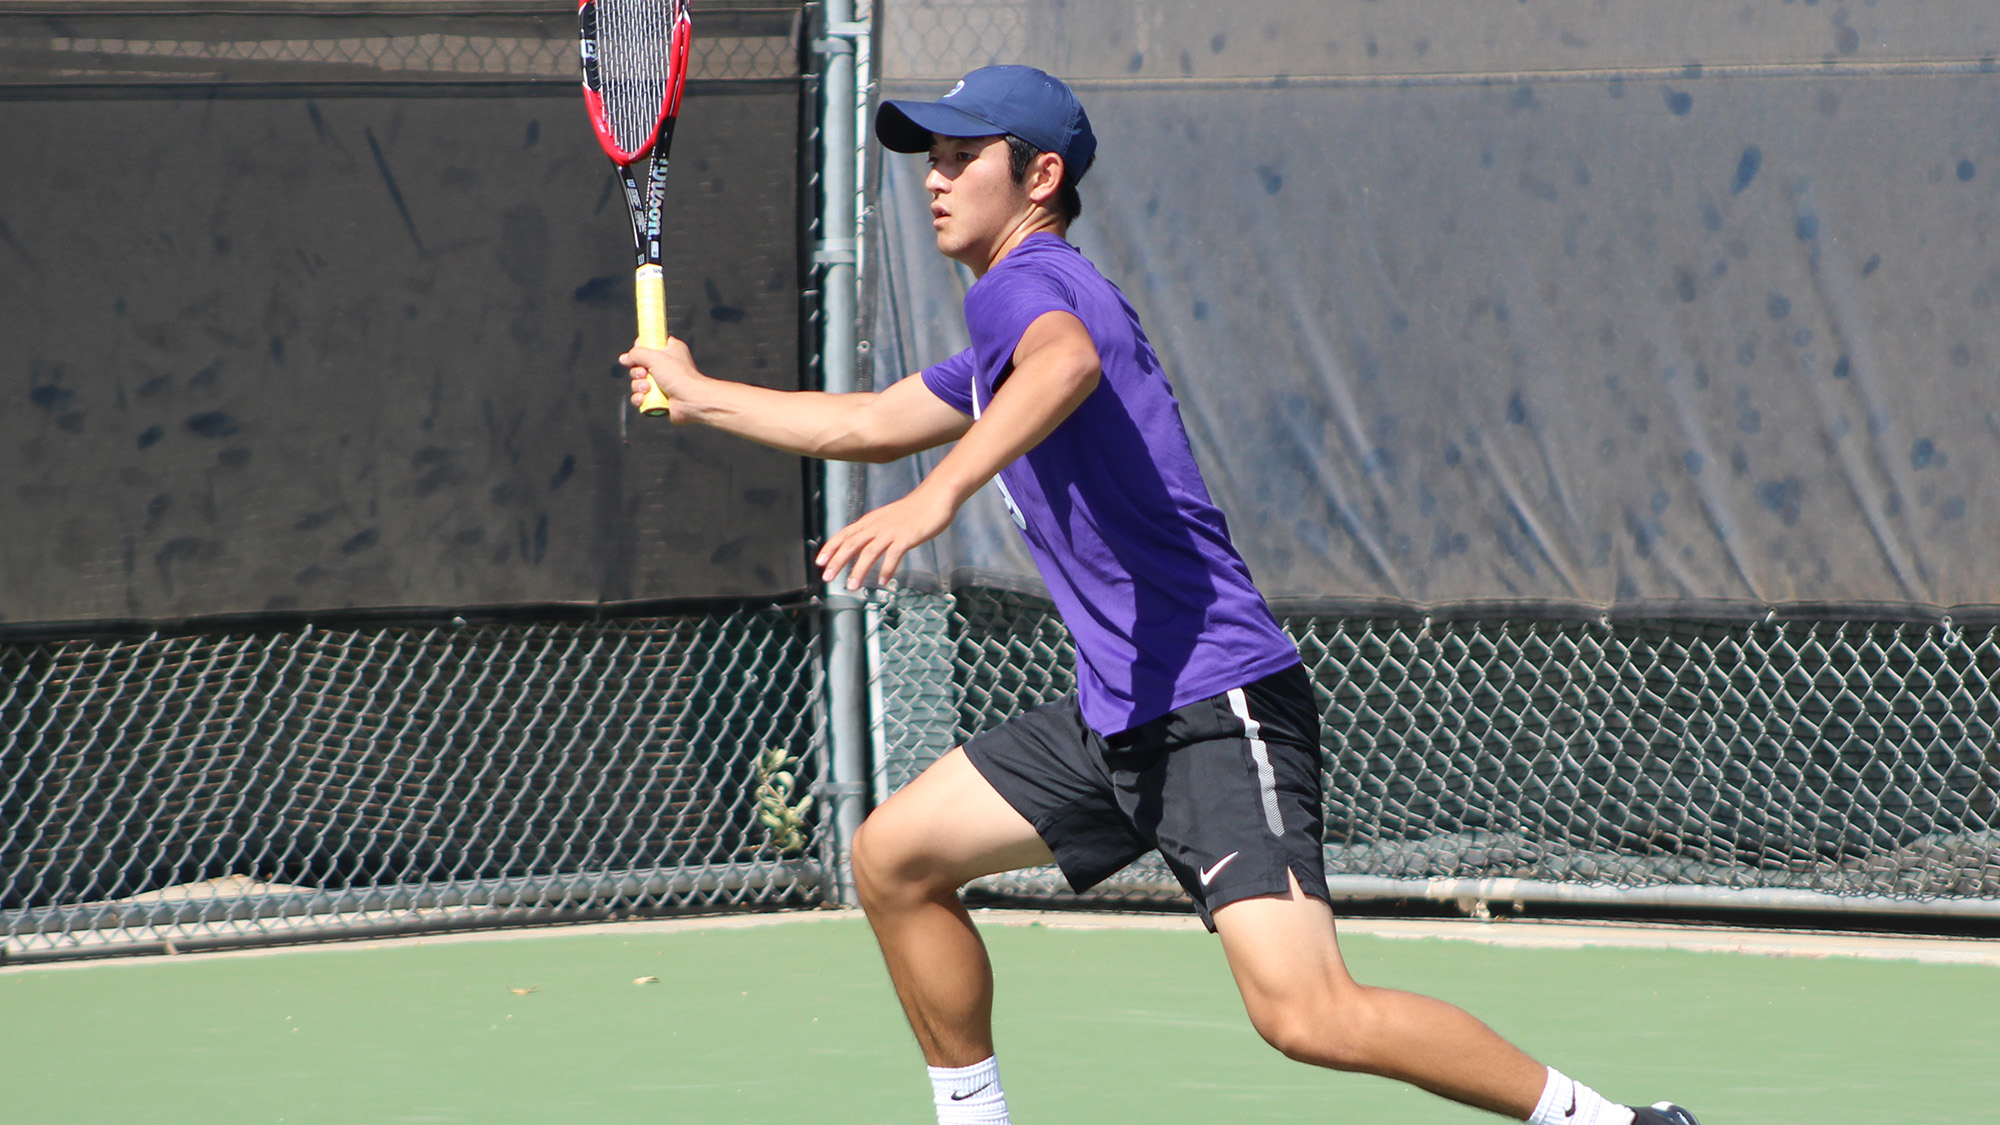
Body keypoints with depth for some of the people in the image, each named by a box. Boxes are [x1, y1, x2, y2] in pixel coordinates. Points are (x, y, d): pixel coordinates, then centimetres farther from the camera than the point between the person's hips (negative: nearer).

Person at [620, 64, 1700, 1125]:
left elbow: (1068, 364, -36)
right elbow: (870, 424, 38)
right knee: (893, 858, 13)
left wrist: (936, 496, -48)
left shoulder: (1024, 284, -10)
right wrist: (700, 394, 43)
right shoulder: (1010, 316, 22)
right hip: (1117, 719, 11)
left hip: (1222, 706, -11)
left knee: (1305, 1013, -23)